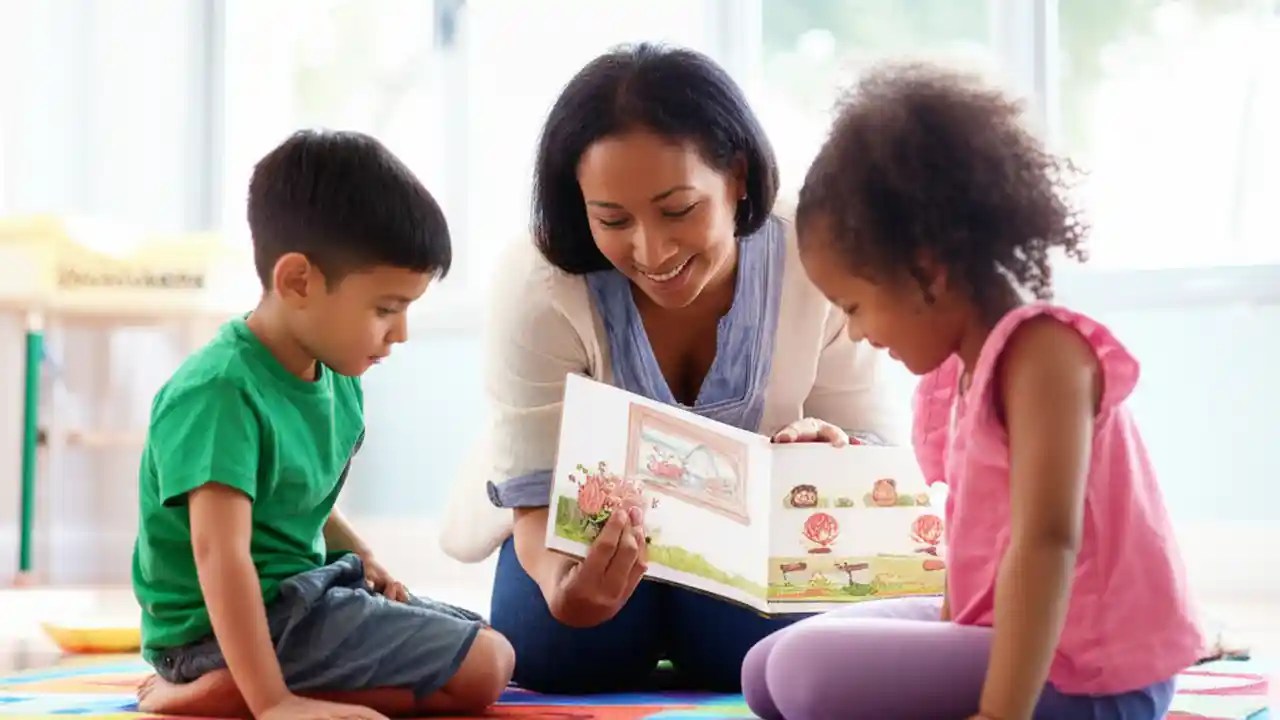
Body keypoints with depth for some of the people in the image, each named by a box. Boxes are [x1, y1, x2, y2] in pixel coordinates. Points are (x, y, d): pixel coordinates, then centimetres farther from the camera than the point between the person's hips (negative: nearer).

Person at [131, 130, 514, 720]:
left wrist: (359, 556, 7)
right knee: (484, 666, -13)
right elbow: (220, 554, -31)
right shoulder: (220, 392, -24)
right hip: (231, 624, -10)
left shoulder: (336, 380, 5)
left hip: (303, 588, 10)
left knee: (489, 647, 18)